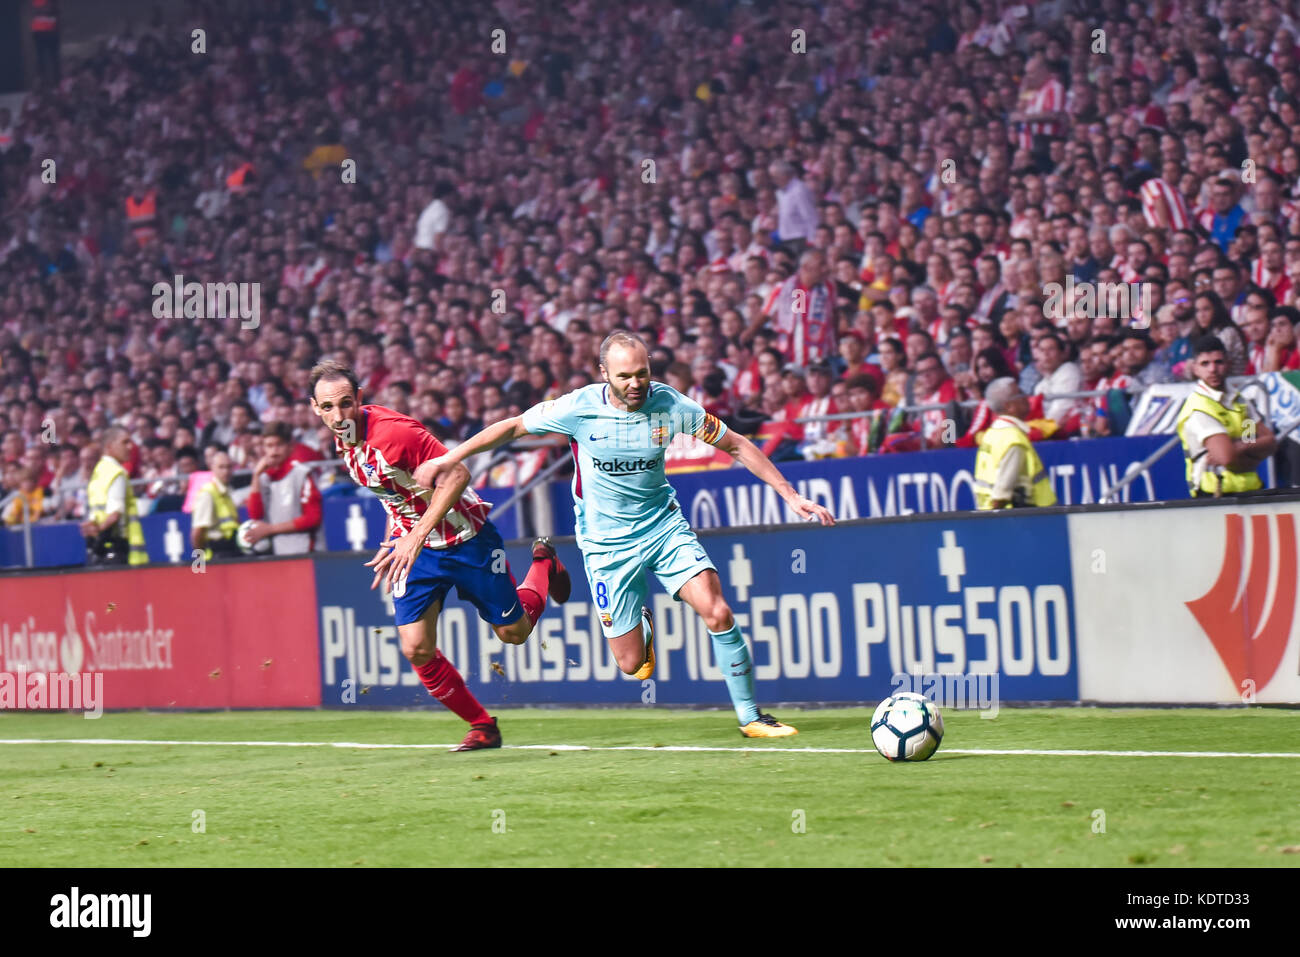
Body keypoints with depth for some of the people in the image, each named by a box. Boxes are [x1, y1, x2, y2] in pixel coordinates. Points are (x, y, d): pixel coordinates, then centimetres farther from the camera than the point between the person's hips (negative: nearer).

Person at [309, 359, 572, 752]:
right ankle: (482, 727, 8)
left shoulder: (391, 431, -29)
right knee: (416, 649, -10)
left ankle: (543, 564, 43)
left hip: (465, 538, -6)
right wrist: (392, 540, 11)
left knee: (513, 631, 11)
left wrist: (416, 537, -36)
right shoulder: (344, 439, -3)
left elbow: (456, 474, -32)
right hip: (412, 543, 6)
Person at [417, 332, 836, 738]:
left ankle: (750, 716, -4)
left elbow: (736, 446, -1)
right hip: (607, 542, -1)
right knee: (631, 664, -3)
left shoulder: (670, 405, -12)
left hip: (663, 525, 1)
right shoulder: (579, 408, -16)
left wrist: (790, 494, -5)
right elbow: (513, 427, 0)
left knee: (718, 613, -20)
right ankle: (642, 624, 35)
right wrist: (448, 458, 2)